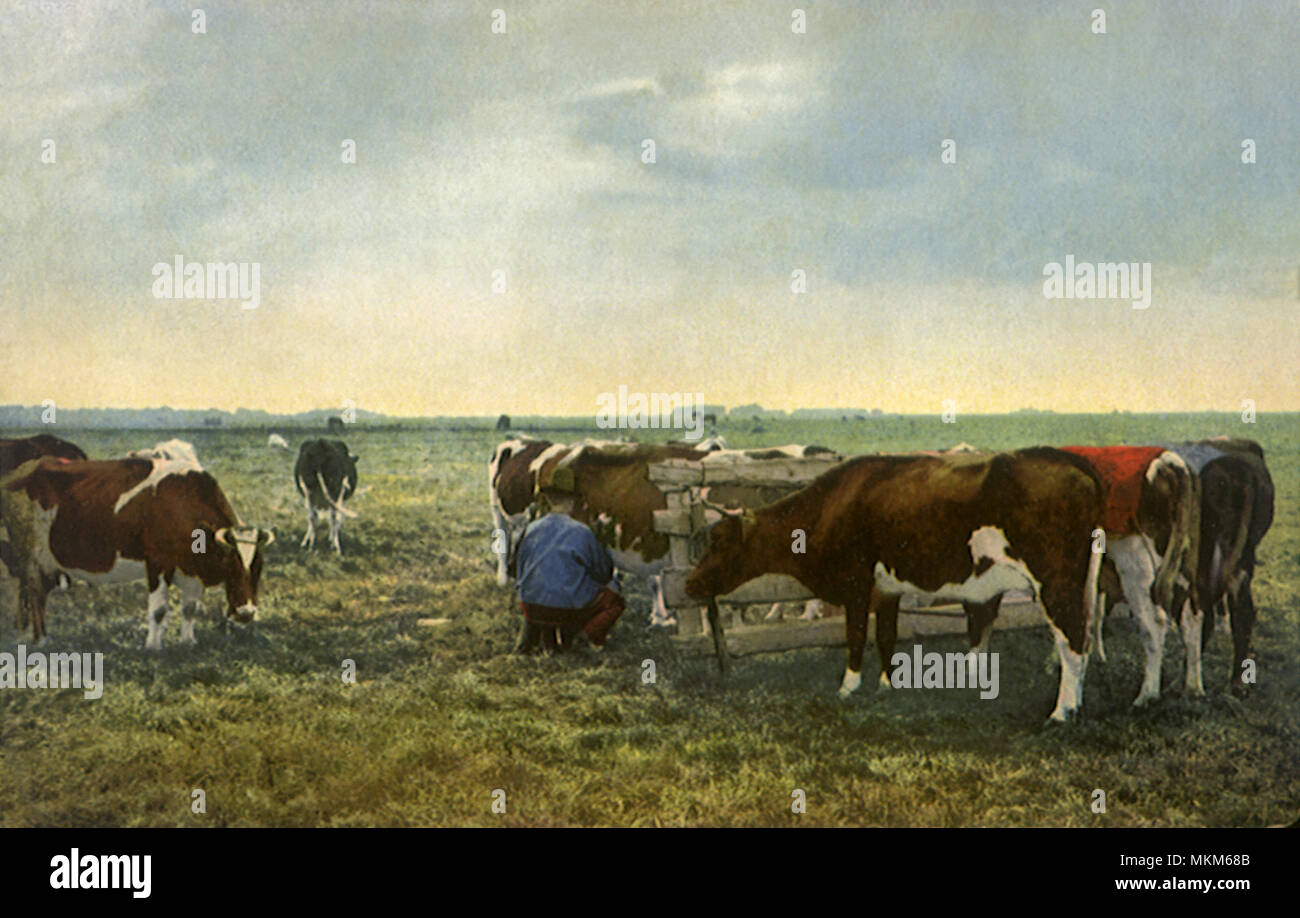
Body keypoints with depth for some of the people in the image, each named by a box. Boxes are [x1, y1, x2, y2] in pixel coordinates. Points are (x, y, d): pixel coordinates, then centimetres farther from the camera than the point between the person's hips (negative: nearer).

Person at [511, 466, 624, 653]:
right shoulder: (582, 533, -8)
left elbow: (518, 572, 15)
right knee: (614, 601, 20)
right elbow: (604, 574, 6)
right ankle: (586, 634, -2)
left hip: (532, 608, 4)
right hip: (570, 608, -4)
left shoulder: (530, 530, 3)